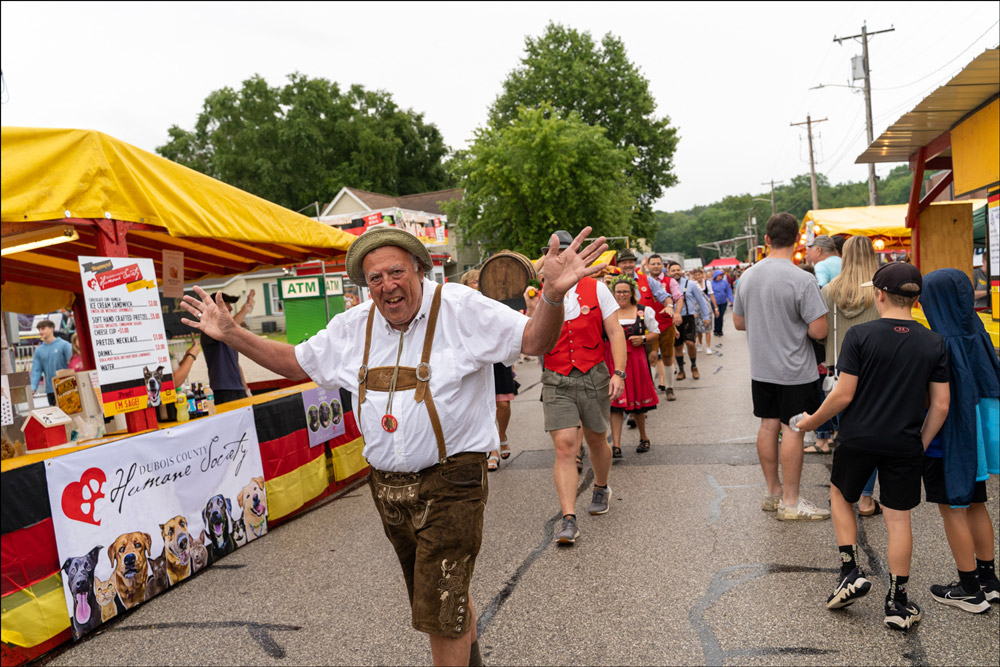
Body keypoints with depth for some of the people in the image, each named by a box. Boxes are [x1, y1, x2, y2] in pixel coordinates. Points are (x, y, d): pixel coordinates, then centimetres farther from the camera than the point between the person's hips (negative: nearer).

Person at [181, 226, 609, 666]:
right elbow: (295, 363, 16)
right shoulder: (352, 327, 4)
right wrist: (230, 333, 9)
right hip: (387, 484, 6)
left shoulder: (460, 308, -12)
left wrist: (553, 294, -38)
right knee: (445, 598, 22)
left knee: (441, 612, -2)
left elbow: (535, 340, -17)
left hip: (449, 481, -6)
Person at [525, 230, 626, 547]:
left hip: (594, 376, 0)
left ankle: (601, 488, 44)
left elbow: (615, 332, 1)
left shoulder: (595, 288, 1)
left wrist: (618, 372, -8)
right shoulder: (537, 295, 3)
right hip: (556, 380, 0)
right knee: (564, 445, -9)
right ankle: (569, 520, -7)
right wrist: (533, 312, -16)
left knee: (596, 439, 15)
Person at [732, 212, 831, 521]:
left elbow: (738, 323, 11)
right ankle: (790, 502, 9)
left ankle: (773, 492, 25)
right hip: (795, 371, -6)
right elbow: (819, 331, -18)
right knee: (792, 429, 1)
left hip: (761, 368, 6)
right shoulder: (802, 280, -18)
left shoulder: (747, 276, 2)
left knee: (768, 425, 13)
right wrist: (798, 322, 2)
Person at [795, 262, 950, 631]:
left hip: (859, 438, -2)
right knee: (898, 518, 11)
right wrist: (922, 442, 13)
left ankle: (851, 571, 16)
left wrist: (813, 420, 1)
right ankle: (897, 601, 18)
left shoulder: (860, 335, -13)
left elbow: (844, 395, -14)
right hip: (905, 445, 3)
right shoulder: (934, 344, -2)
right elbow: (940, 405, 0)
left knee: (841, 495, 22)